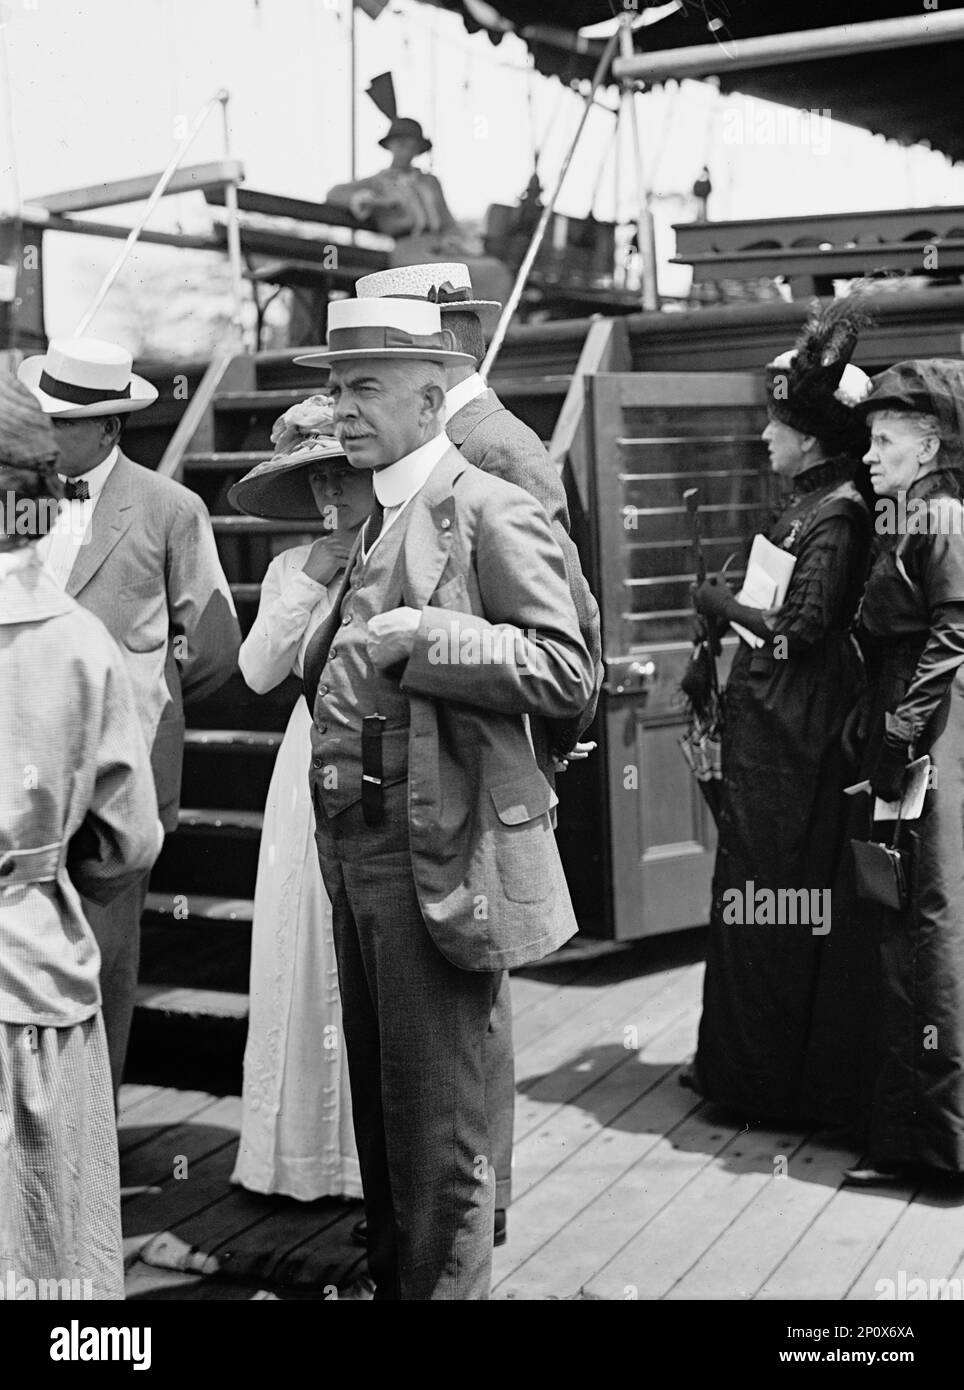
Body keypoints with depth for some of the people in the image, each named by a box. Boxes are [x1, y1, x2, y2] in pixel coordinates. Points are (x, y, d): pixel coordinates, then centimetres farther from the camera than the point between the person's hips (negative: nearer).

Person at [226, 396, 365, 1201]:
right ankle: (304, 1147, 15)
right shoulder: (292, 568, 11)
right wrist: (311, 582, -5)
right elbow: (258, 672, 1)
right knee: (304, 955, 4)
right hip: (314, 773, 4)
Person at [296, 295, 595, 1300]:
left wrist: (419, 635, -23)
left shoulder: (490, 511, -10)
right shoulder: (377, 521, 17)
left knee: (433, 1124, 1)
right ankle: (389, 1275, 33)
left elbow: (568, 675, -19)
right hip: (357, 844, 9)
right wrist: (339, 652, 8)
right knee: (378, 1103, 19)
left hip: (435, 853, -9)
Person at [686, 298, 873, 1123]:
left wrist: (724, 605, -9)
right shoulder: (810, 503, 11)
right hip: (767, 720, 9)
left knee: (772, 892, 0)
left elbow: (803, 628, -21)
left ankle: (771, 1079, 12)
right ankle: (741, 1062, 27)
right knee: (752, 886, 15)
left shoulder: (836, 515, -17)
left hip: (793, 730, -9)